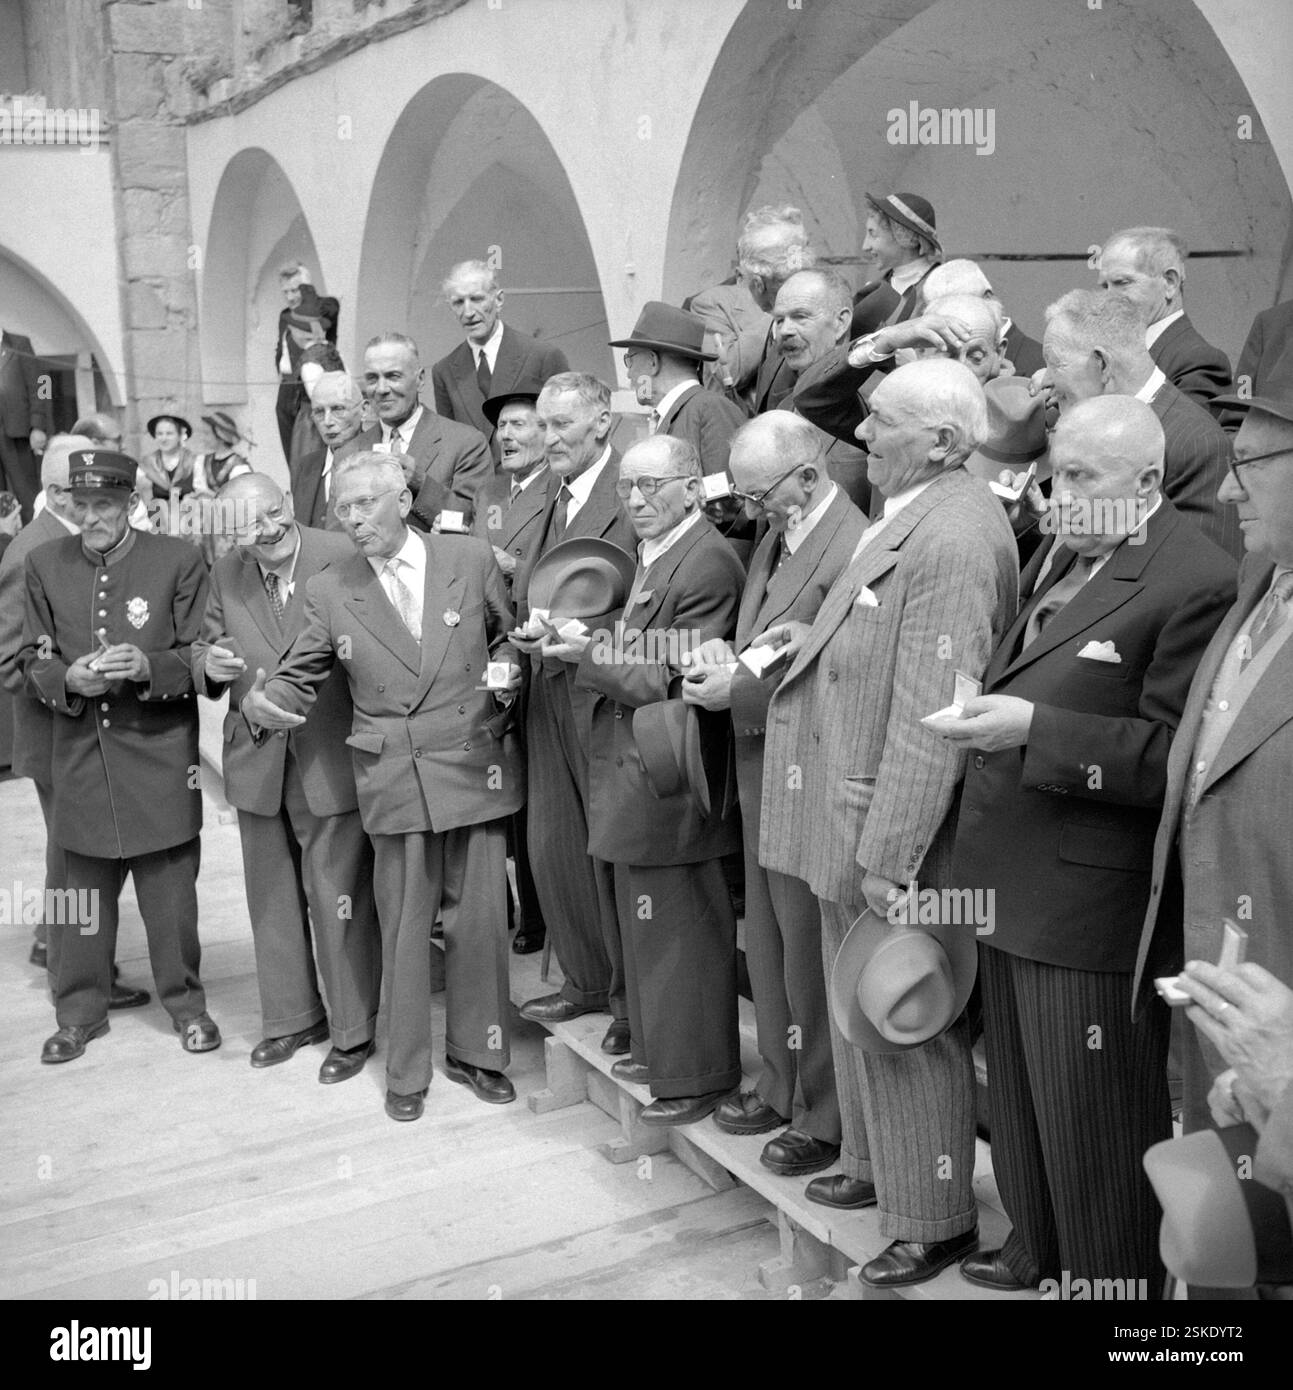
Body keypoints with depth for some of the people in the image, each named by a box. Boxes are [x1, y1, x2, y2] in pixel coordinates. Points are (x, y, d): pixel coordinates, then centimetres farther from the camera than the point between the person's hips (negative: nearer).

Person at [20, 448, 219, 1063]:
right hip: (80, 757, 3)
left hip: (160, 757, -2)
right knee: (84, 892, 11)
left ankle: (186, 1004, 23)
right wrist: (69, 679, -14)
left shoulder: (179, 561, -5)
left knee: (170, 891, 5)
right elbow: (32, 664, 8)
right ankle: (80, 1011, 27)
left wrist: (147, 667, -22)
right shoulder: (45, 564, 5)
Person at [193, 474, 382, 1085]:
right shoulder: (225, 575, 2)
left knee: (338, 901, 2)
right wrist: (209, 664, -11)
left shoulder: (345, 559, -13)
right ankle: (292, 1017, 35)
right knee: (272, 897, 17)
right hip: (257, 761, 5)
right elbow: (205, 650, 11)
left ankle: (353, 1031, 19)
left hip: (330, 759, -5)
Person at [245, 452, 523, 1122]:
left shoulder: (471, 559, 2)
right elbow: (299, 679, 4)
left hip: (476, 766, 0)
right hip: (392, 779, 0)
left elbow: (507, 634, 13)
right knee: (403, 928, 7)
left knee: (479, 920, 7)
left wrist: (507, 668, -7)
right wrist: (262, 699, -17)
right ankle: (406, 1071, 23)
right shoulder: (328, 591, 2)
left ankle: (476, 1052, 27)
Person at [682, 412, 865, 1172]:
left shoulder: (855, 552, -21)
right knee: (770, 944, 19)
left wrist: (735, 692, -16)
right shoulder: (778, 538, 10)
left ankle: (827, 1120, 22)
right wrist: (728, 658, -2)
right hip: (763, 774, 9)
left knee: (812, 953, 5)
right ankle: (781, 1087, 36)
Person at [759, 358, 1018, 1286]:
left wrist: (888, 855, -24)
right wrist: (817, 638, 4)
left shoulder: (954, 539, -23)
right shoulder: (912, 516, 8)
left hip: (895, 832, -10)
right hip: (850, 819, 10)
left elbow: (931, 717, -26)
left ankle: (934, 1220, 23)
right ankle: (878, 1164, 41)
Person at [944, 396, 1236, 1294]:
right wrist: (987, 710, 4)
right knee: (1022, 1091, 22)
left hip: (1091, 902, -8)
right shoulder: (1058, 553, 11)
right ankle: (1036, 1246, 41)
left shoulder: (1196, 583, -16)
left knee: (1095, 1122, 7)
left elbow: (1174, 756, -20)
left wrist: (1035, 729, -26)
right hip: (1011, 881, 8)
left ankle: (1114, 1277, 27)